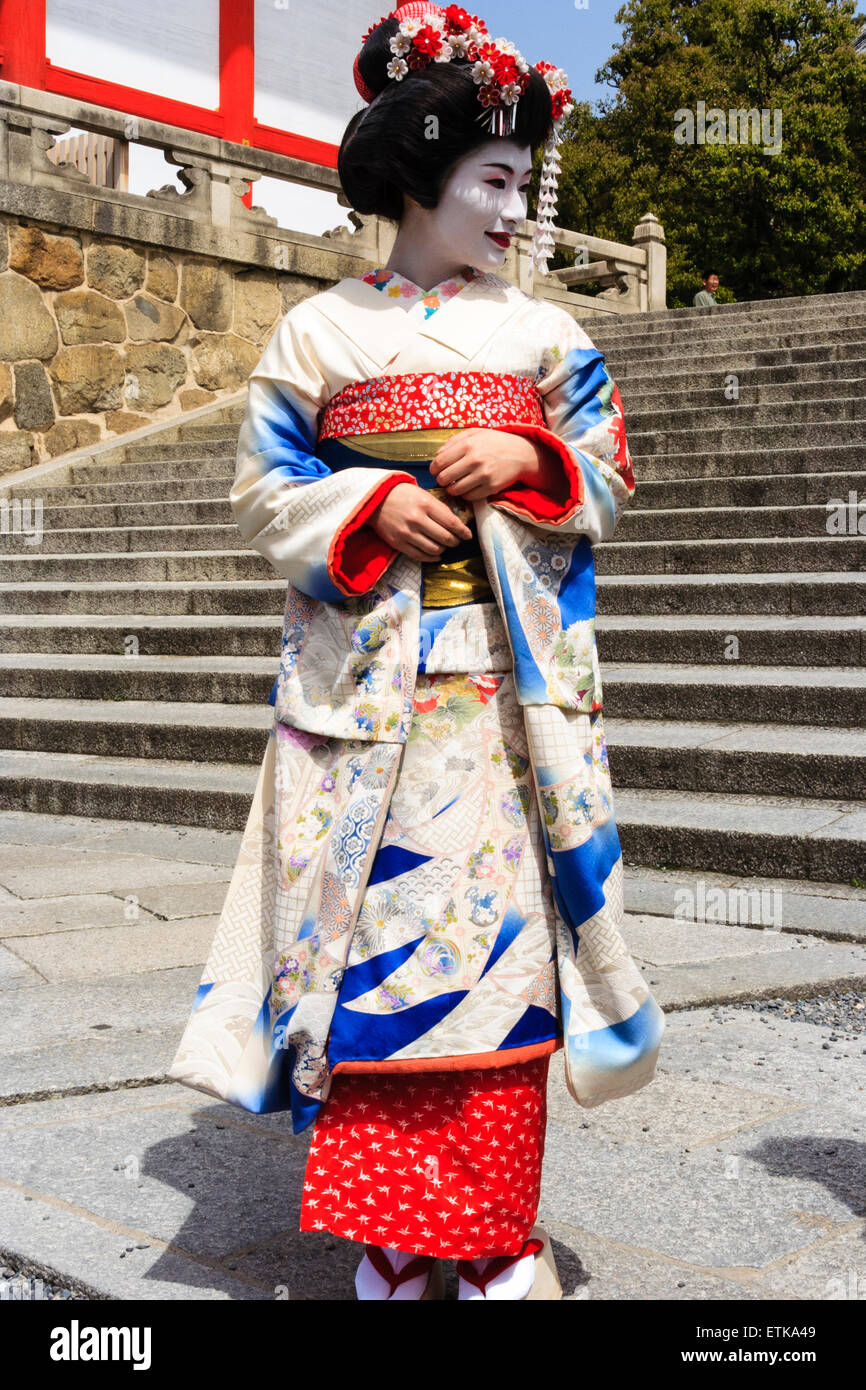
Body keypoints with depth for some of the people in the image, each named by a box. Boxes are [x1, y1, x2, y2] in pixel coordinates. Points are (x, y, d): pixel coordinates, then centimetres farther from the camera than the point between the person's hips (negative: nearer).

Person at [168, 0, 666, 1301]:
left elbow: (610, 477, 12)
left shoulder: (545, 332, 12)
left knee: (498, 913, -3)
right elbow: (264, 489, 7)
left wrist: (526, 457, -8)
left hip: (504, 672, 1)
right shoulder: (318, 331, 8)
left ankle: (493, 1228, 8)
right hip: (363, 667, -1)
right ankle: (391, 1230, 10)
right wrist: (374, 504, -11)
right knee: (372, 917, -2)